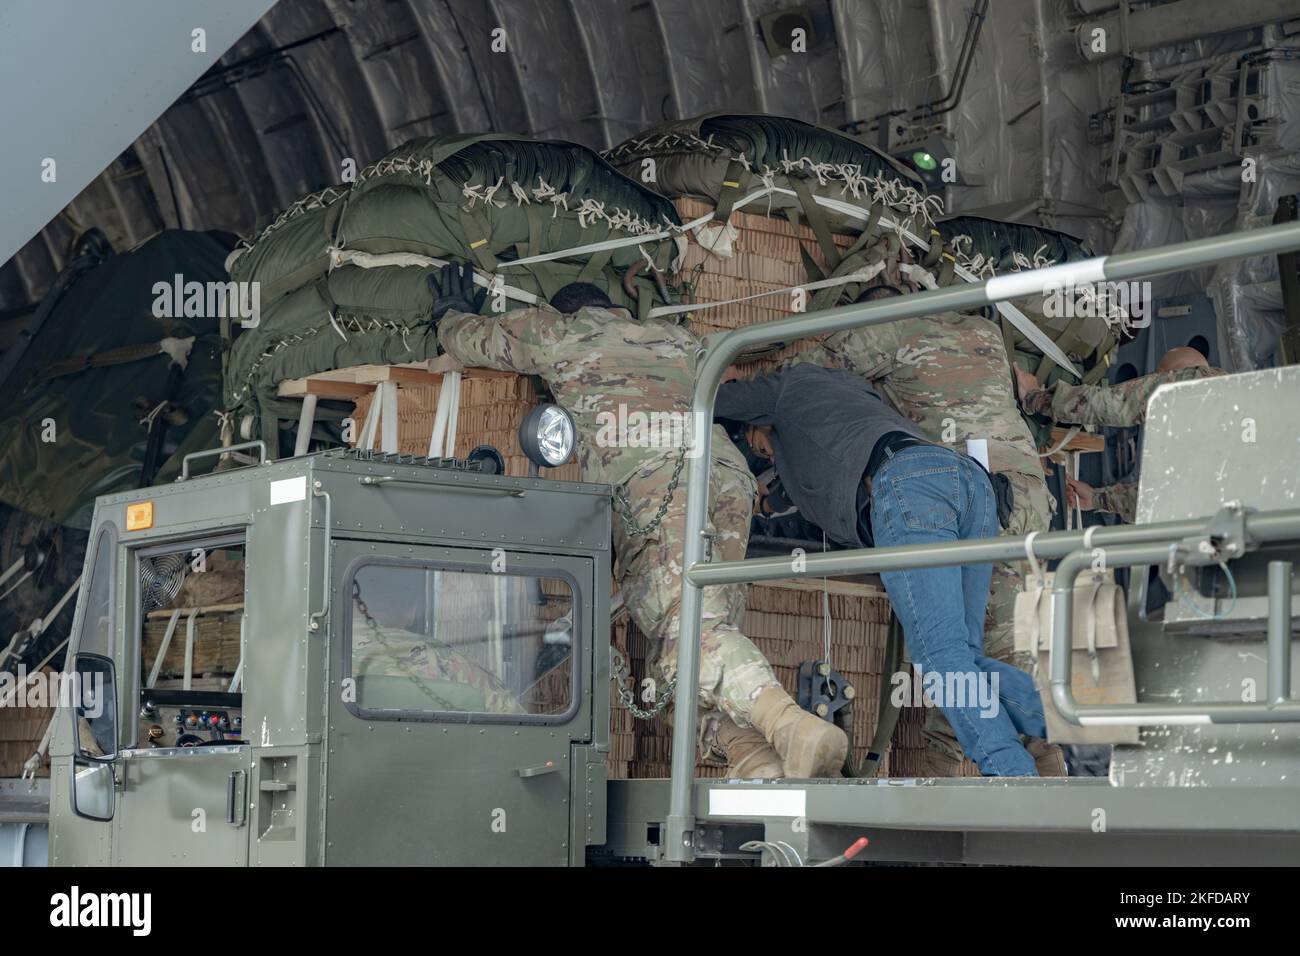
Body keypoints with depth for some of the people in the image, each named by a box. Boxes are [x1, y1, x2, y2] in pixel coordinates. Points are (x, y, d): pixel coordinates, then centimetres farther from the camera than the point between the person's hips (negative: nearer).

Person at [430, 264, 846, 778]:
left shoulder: (558, 331, 28)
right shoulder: (676, 339, 38)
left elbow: (468, 339, 42)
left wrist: (452, 313, 65)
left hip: (652, 477, -6)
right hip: (728, 471, 6)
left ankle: (795, 728, -49)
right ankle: (761, 765, -25)